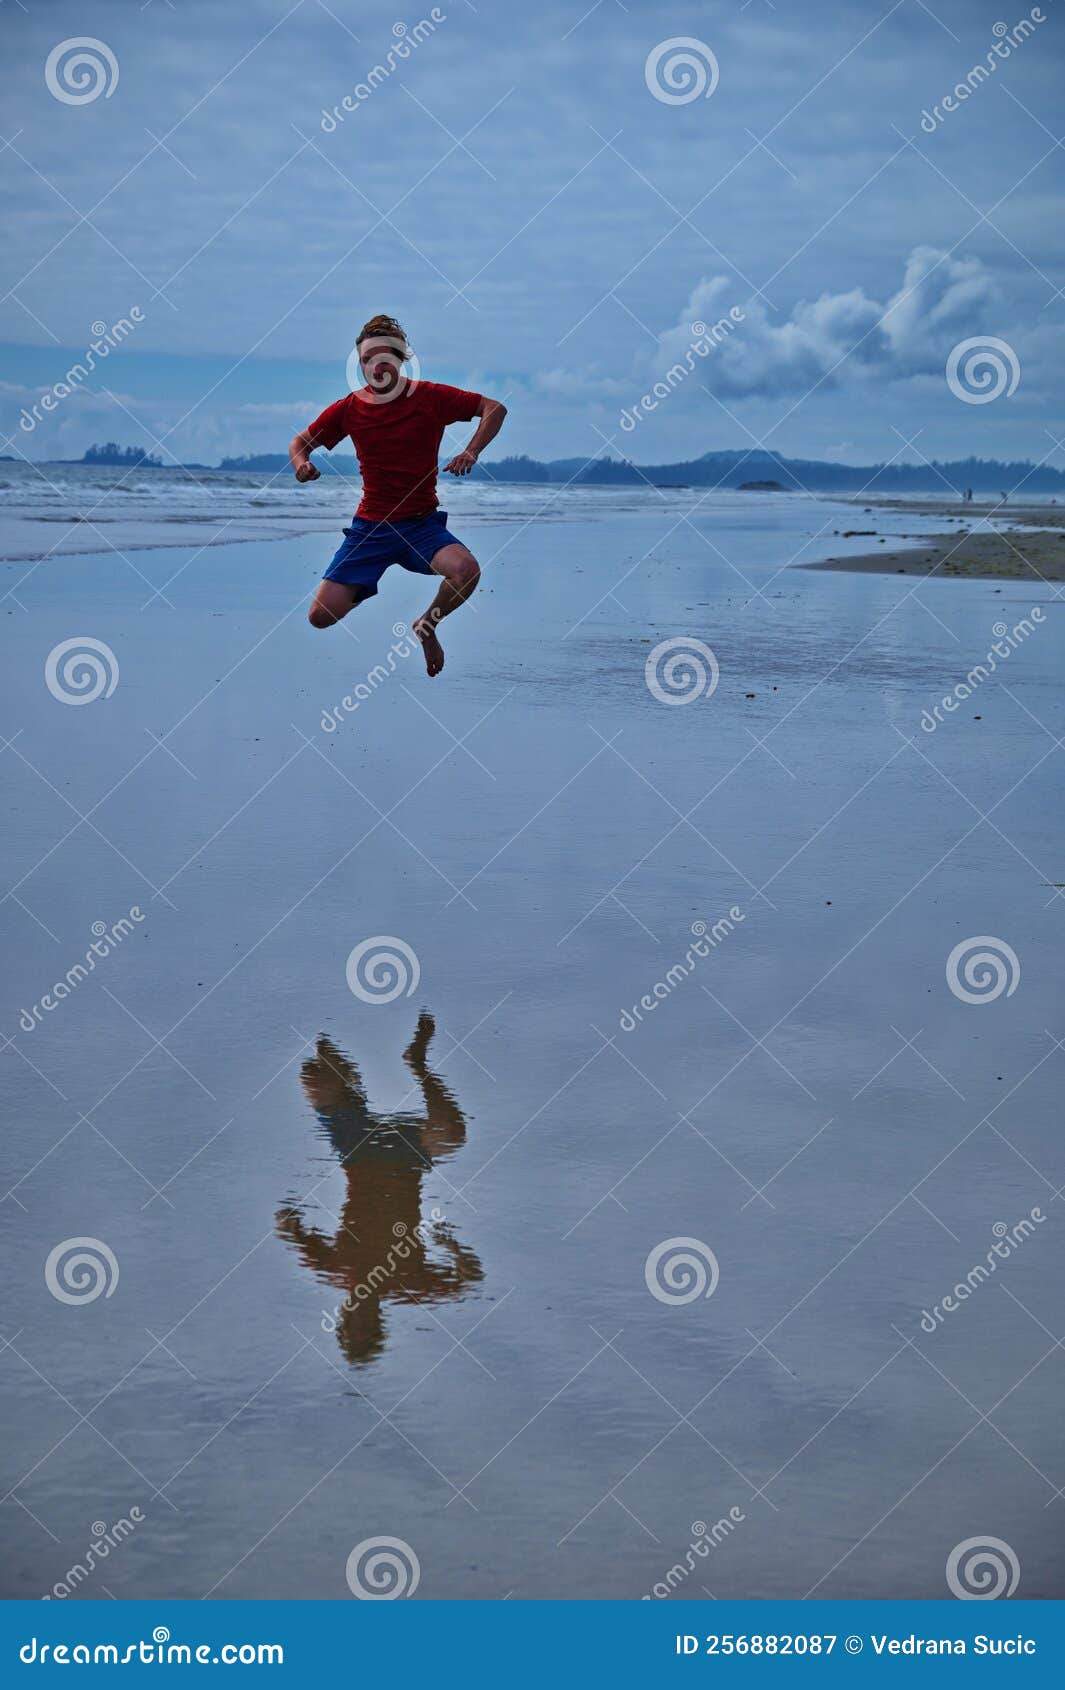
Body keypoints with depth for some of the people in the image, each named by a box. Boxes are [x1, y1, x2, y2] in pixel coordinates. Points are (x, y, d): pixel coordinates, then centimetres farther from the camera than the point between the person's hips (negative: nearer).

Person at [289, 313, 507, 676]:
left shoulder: (430, 397, -4)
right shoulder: (349, 408, 1)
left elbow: (495, 408, 0)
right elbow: (300, 444, 13)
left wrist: (470, 452, -16)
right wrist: (302, 464, -11)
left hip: (422, 524, -1)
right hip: (370, 526, 1)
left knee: (466, 571, -34)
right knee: (321, 616, -13)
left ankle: (427, 625, 2)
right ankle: (366, 590, 26)